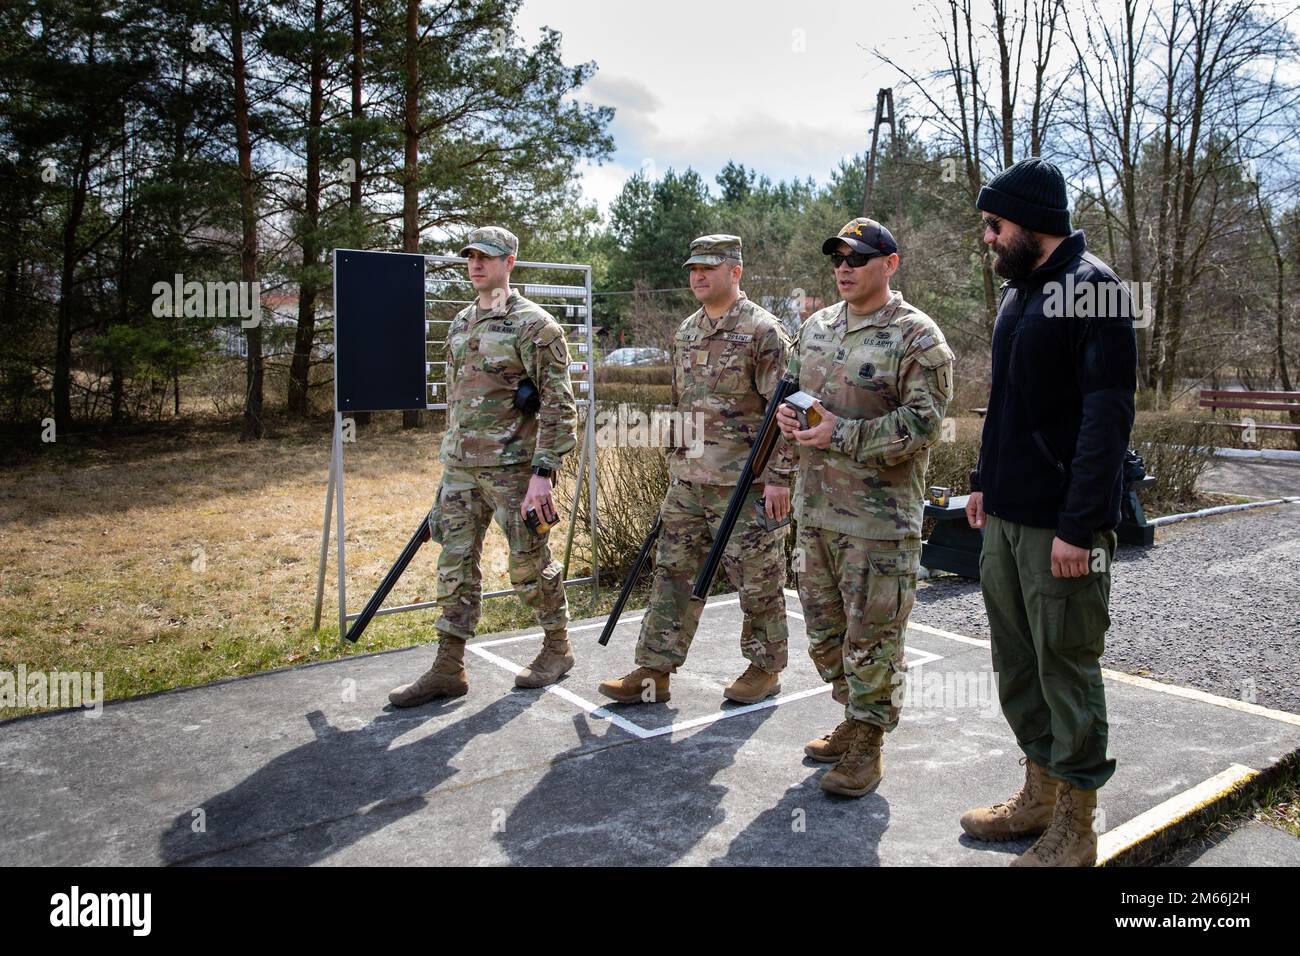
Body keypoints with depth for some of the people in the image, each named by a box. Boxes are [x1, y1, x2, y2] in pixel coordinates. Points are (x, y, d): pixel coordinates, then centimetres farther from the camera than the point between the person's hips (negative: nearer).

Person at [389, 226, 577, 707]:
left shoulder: (534, 324, -9)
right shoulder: (460, 324, 14)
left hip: (513, 468, -7)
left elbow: (558, 404, -13)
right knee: (455, 564, 7)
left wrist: (544, 472, -19)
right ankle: (448, 668, 15)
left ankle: (557, 648, 25)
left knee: (529, 564, 5)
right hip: (461, 468, 7)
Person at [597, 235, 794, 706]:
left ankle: (765, 668, 23)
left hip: (745, 483, -7)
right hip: (688, 481, 7)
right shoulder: (685, 332, 14)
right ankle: (654, 671, 15)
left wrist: (779, 477, -16)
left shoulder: (763, 331, -9)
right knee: (673, 572, 8)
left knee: (758, 579, 6)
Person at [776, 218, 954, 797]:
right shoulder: (816, 327, 13)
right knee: (824, 628, 18)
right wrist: (788, 414, 0)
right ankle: (854, 718, 37)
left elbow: (922, 424, -16)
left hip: (880, 517, -7)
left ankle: (866, 746, 17)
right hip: (815, 508, 8)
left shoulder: (916, 337, -10)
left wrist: (842, 434, -22)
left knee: (871, 635, 1)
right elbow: (791, 388, 23)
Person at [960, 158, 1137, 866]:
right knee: (1017, 661, 15)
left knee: (1066, 667, 2)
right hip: (1006, 516, 9)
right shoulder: (1017, 290, 14)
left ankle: (1074, 829, 18)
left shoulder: (1091, 288, -12)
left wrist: (1078, 526, -21)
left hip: (1059, 524, -8)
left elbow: (1108, 415, -18)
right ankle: (1038, 798, 31)